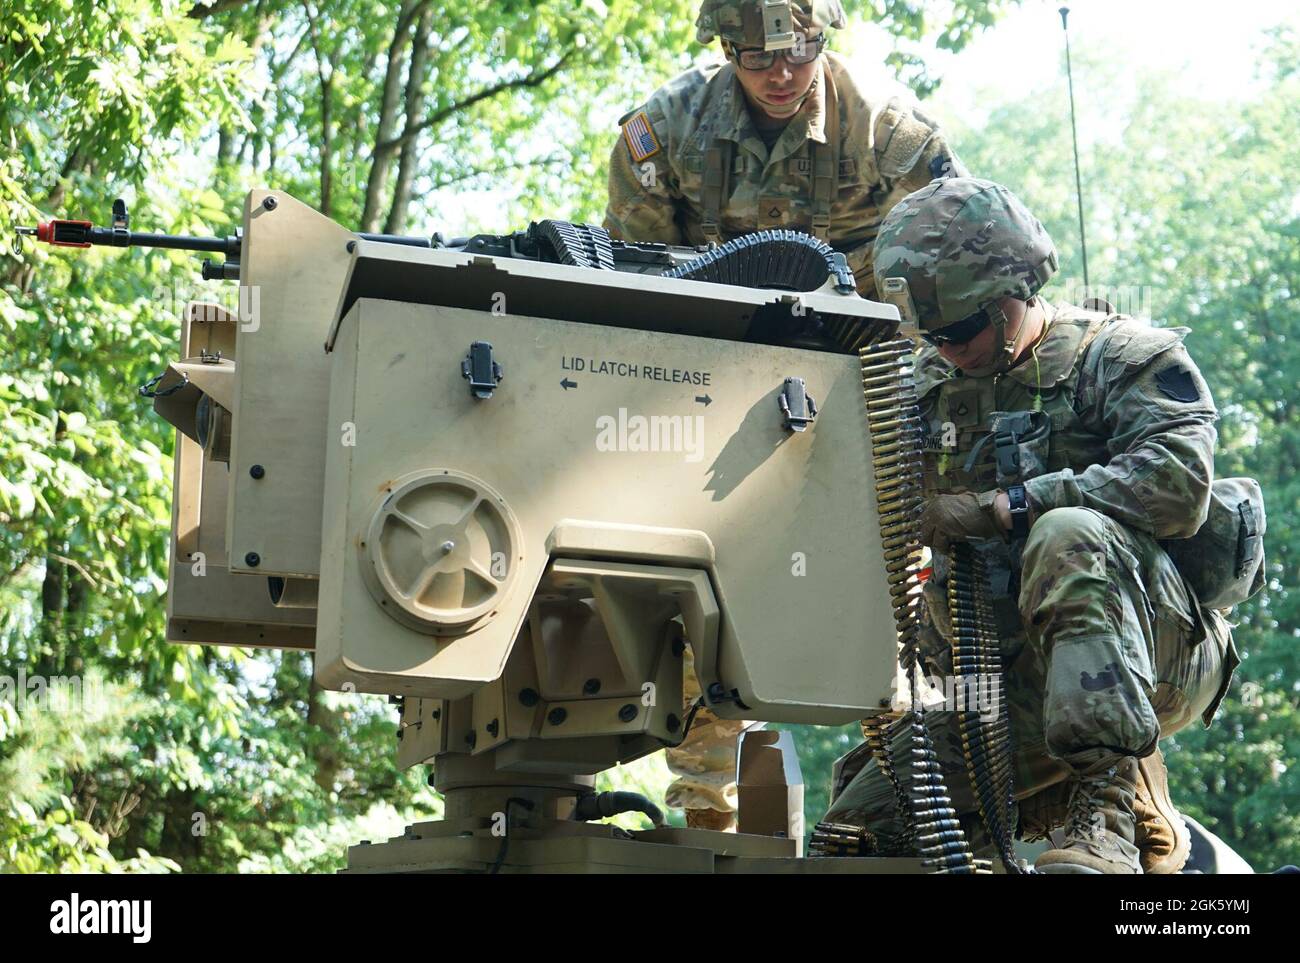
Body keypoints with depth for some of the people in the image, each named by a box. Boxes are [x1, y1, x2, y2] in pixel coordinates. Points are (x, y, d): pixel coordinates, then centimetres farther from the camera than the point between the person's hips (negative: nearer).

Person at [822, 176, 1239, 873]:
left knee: (1068, 535, -37)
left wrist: (1007, 505, -24)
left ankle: (1109, 819, -36)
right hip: (1008, 692, 6)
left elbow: (1178, 478, -20)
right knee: (858, 829, -4)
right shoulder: (925, 384, 16)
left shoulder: (1124, 356, -1)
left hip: (1155, 656, -6)